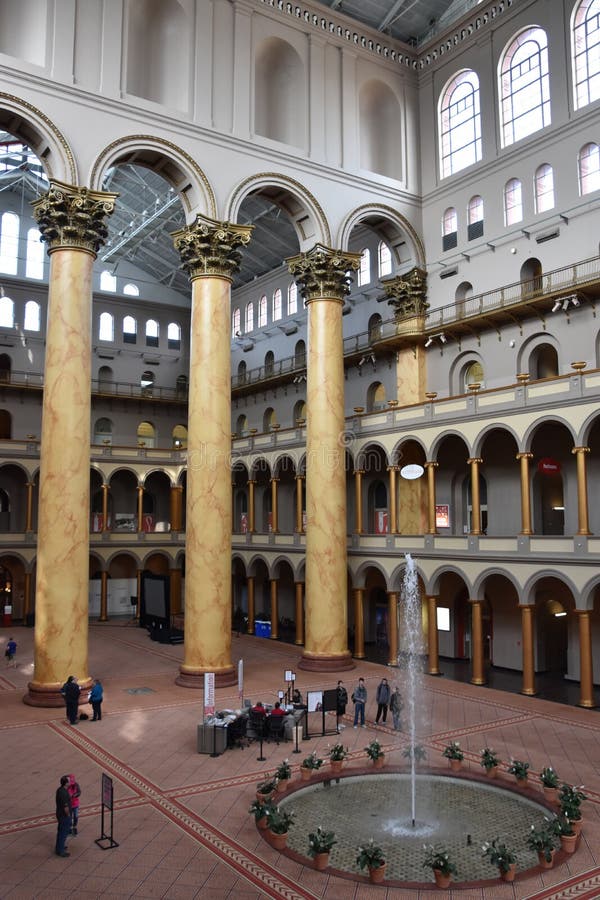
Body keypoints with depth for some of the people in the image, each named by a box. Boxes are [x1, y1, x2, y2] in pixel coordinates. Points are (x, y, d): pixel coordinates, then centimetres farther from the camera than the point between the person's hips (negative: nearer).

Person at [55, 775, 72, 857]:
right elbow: (66, 807, -26)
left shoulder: (59, 790, -2)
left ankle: (58, 847, 38)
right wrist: (68, 815, -12)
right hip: (64, 816, -9)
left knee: (60, 831, 23)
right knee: (63, 833, 5)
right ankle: (60, 851, 16)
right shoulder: (64, 793, -31)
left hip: (59, 814, 9)